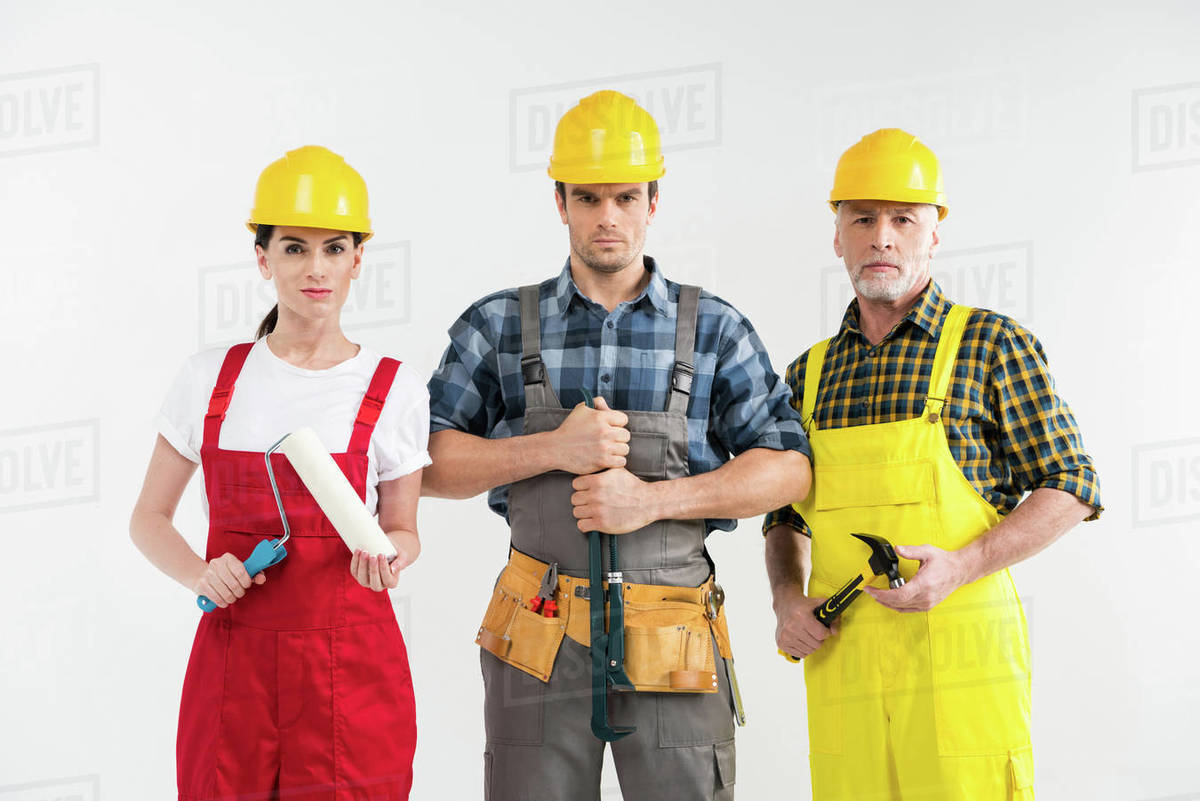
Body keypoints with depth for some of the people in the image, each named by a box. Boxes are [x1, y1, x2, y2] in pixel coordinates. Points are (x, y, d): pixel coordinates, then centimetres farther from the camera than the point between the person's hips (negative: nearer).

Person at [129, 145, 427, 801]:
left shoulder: (393, 391, 0)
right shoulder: (209, 380, 4)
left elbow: (403, 532, 10)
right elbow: (148, 518, 11)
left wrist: (387, 553, -13)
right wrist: (199, 575, -9)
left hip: (350, 668, -1)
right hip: (231, 666, 1)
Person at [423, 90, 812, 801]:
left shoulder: (714, 329, 7)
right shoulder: (500, 326, 8)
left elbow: (787, 468, 1)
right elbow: (428, 461, 3)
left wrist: (652, 499, -11)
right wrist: (552, 450, -12)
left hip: (672, 646, 0)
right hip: (539, 639, 0)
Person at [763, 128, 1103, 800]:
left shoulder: (992, 343, 1)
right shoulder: (810, 374, 14)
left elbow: (1071, 490, -1)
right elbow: (785, 518, 24)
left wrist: (960, 567, -15)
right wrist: (787, 600, 3)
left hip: (958, 656, -4)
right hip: (842, 663, 4)